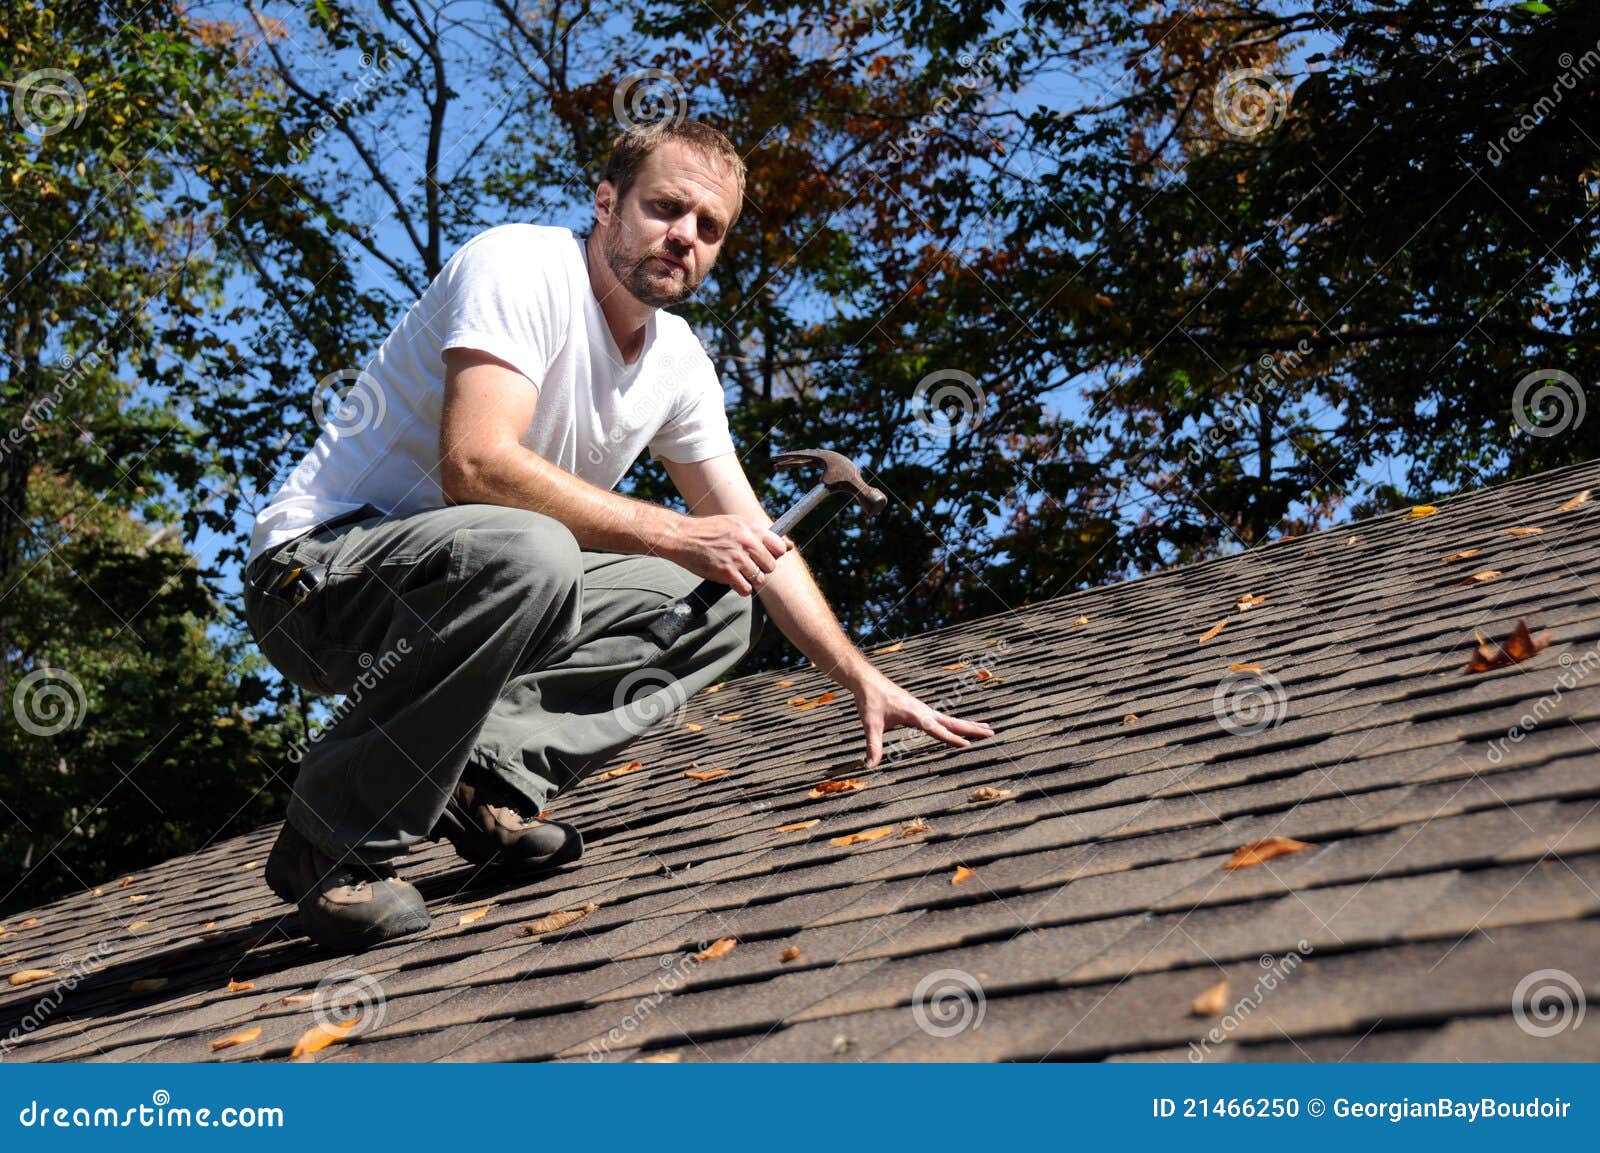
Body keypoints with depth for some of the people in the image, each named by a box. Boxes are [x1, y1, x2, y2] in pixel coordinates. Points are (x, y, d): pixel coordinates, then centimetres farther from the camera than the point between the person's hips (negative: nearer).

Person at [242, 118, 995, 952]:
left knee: (720, 609, 3)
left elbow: (754, 540, 11)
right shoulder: (521, 268, -17)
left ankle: (492, 775, -10)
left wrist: (865, 681, 3)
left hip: (478, 586, 8)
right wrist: (673, 535, -27)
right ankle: (338, 840, -21)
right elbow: (475, 465, -32)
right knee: (527, 551, -38)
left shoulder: (679, 363, 6)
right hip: (316, 574, -8)